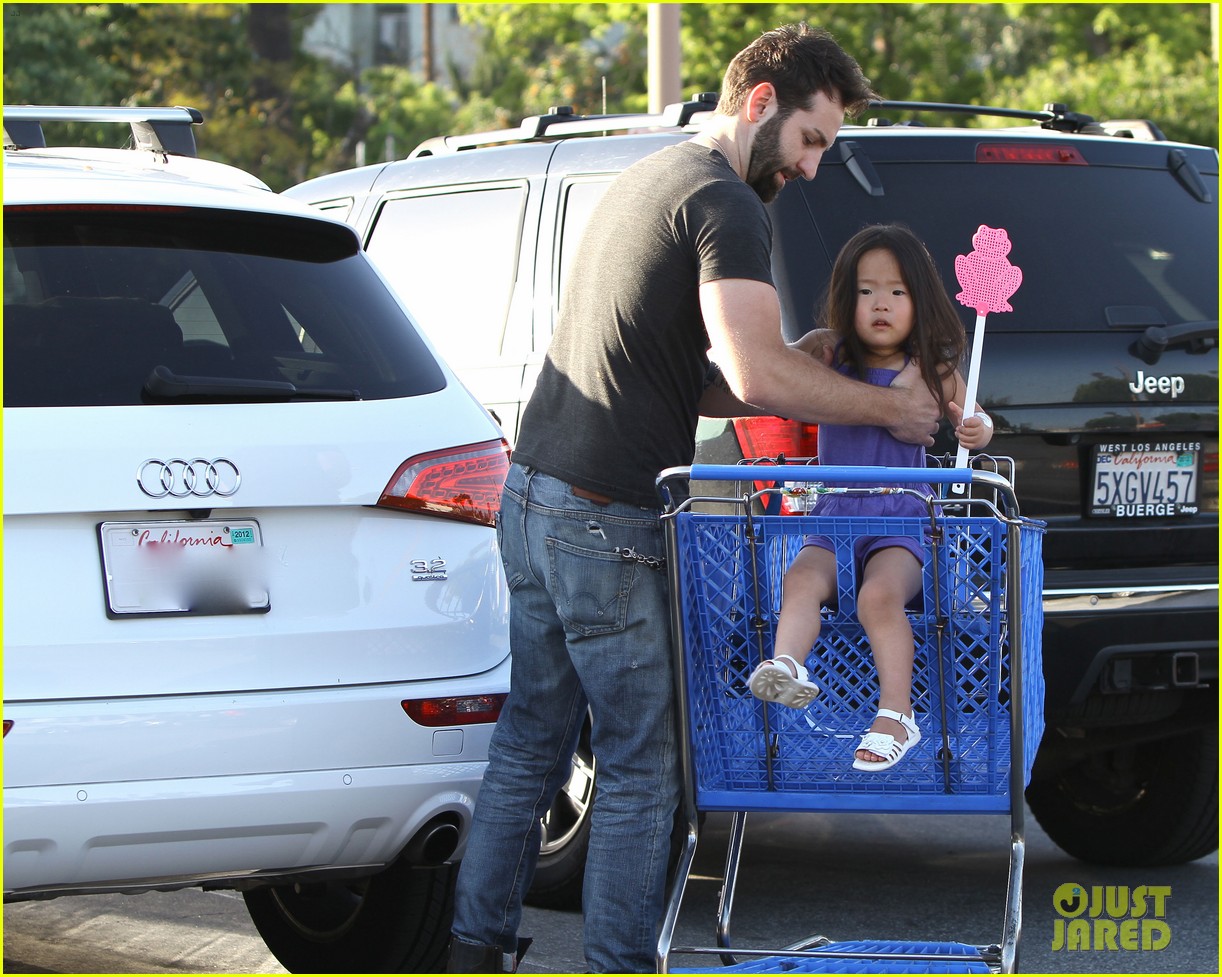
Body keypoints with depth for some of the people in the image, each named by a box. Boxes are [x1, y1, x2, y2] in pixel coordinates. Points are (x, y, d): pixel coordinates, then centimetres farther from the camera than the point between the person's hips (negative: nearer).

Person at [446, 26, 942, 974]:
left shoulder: (643, 183, 21)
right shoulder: (725, 203, -11)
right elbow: (756, 375, -23)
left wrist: (802, 381, 11)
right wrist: (890, 408, -11)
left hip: (531, 499, 9)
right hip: (607, 522, -9)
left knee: (529, 743, 14)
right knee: (640, 765, -2)